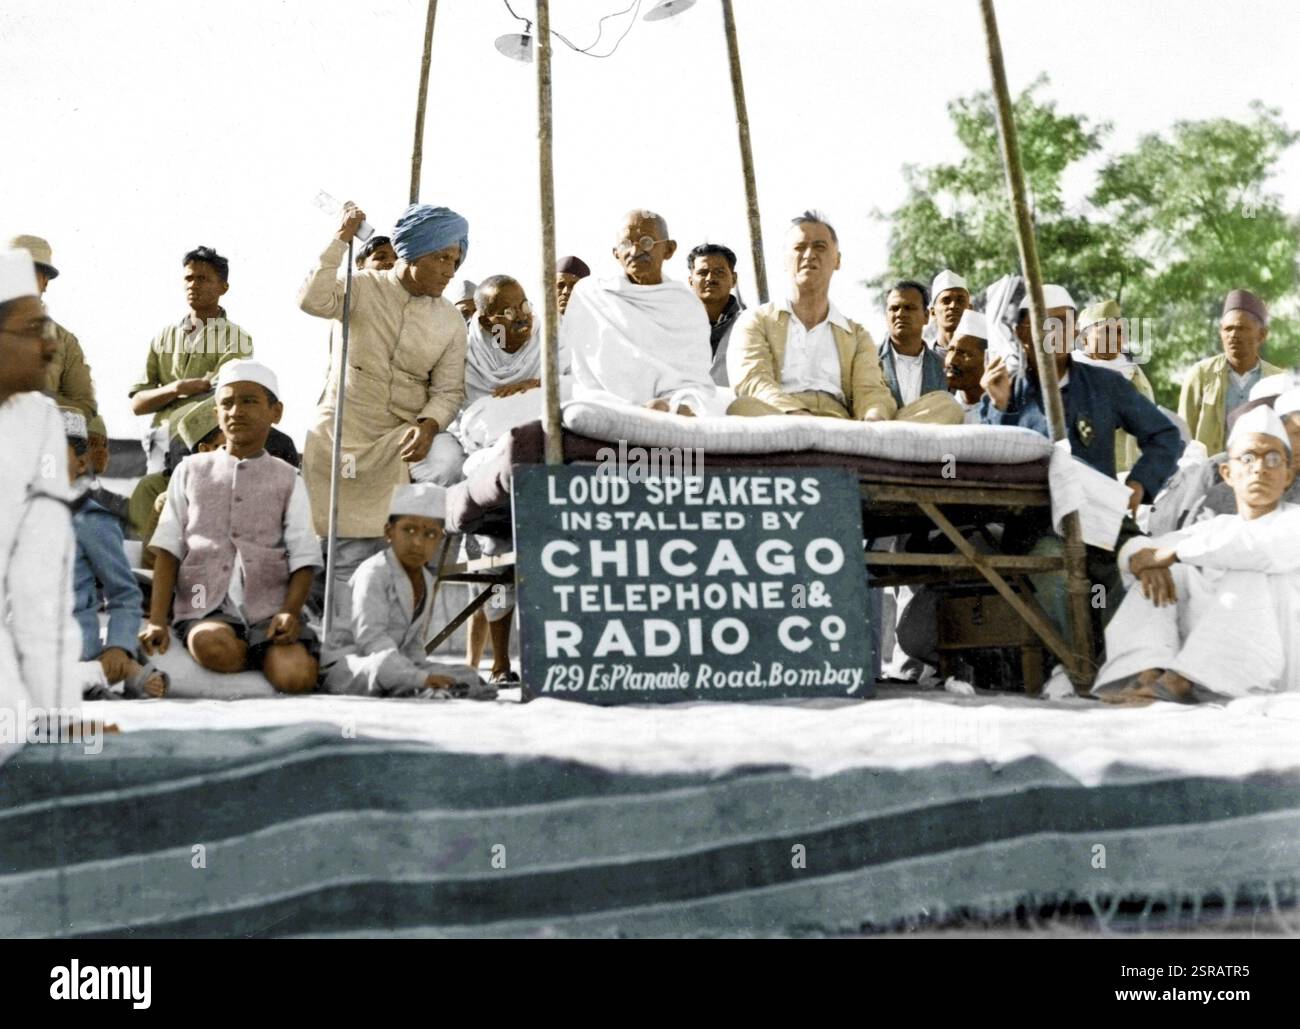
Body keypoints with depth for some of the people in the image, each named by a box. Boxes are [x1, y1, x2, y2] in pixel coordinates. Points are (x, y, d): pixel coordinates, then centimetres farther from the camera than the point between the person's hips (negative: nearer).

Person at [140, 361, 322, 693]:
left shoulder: (286, 480, 13)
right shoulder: (191, 471, 16)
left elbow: (304, 558, 6)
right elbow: (167, 549, 11)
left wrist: (290, 612, -12)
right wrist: (157, 621, 0)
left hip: (269, 609, -1)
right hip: (205, 607, 1)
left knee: (295, 676, -30)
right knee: (214, 645, -35)